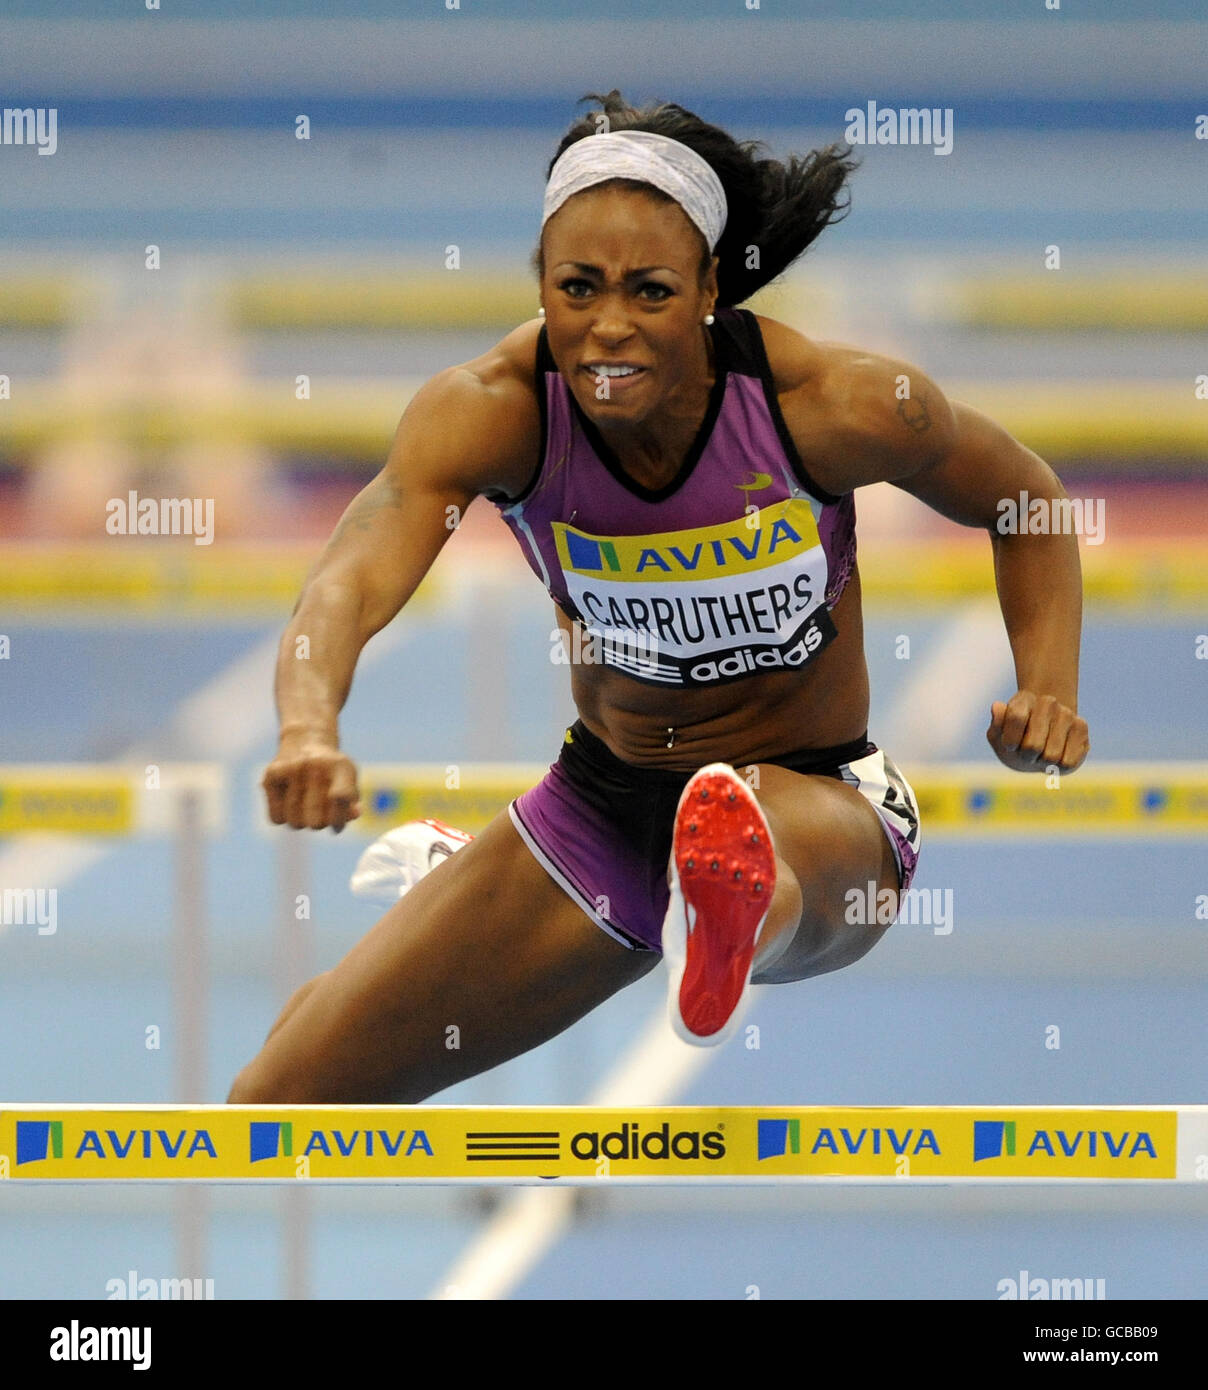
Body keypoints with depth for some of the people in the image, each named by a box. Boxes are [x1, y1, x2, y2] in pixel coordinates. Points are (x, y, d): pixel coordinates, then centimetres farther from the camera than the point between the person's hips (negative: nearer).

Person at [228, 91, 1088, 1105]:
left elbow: (1024, 500, 0)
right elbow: (353, 581, -36)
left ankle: (735, 914, -83)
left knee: (776, 841, -43)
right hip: (601, 808, 4)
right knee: (277, 1105, 6)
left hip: (824, 802, -4)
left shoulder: (835, 405, -20)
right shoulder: (489, 413, -19)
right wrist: (309, 734, -58)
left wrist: (1051, 697, -17)